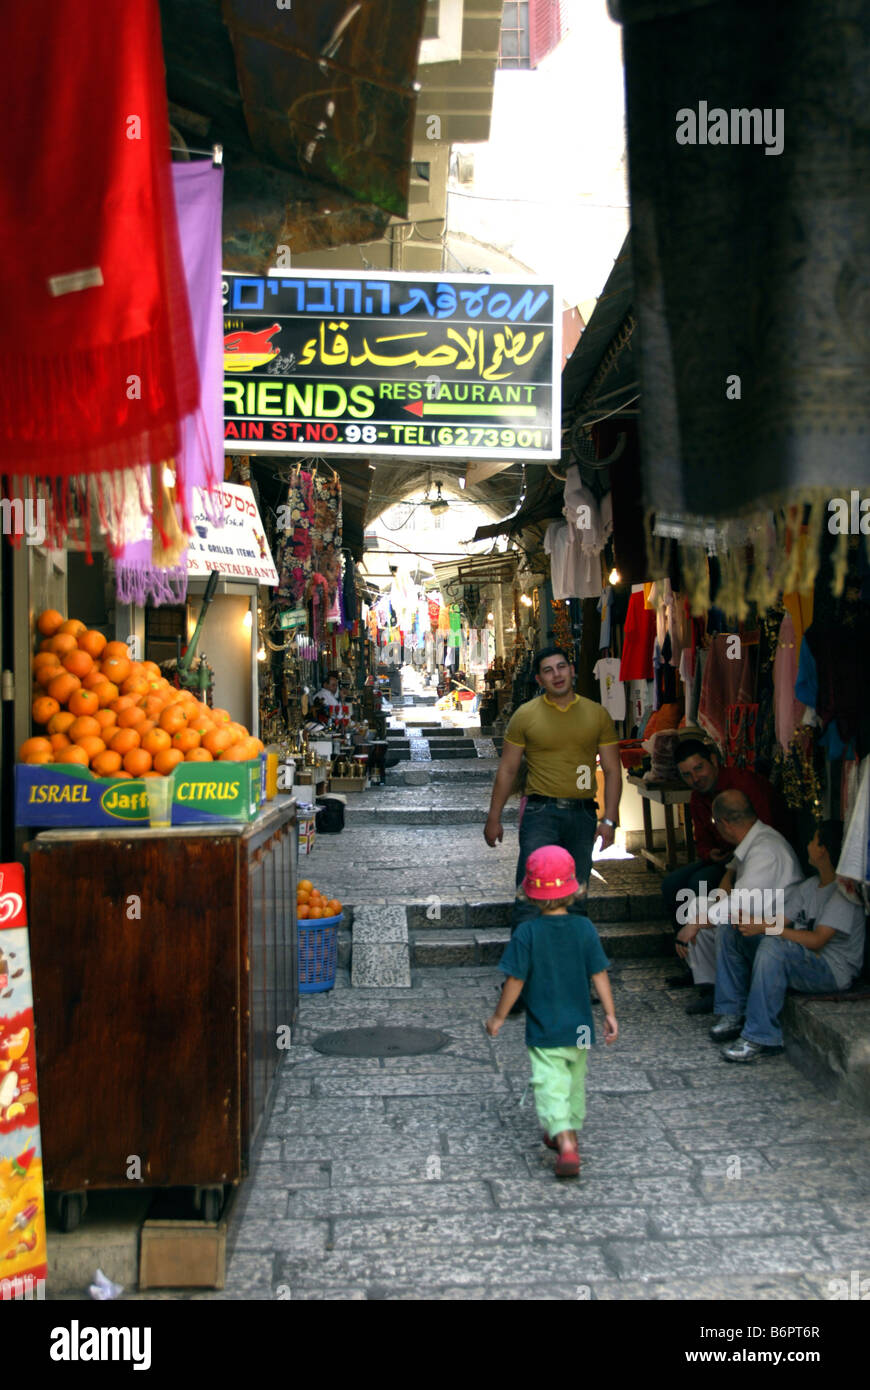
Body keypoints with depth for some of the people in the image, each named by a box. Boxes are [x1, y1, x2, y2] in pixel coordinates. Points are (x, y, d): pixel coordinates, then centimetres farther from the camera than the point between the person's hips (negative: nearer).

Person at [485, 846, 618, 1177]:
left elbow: (515, 980, -11)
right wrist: (610, 1014, 5)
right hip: (579, 1026, 4)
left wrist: (498, 1017, 1)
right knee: (575, 1081, 22)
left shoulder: (527, 933, -15)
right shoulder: (584, 928, -6)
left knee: (551, 1084, -4)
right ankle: (569, 1132, 37)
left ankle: (565, 1142, -20)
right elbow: (599, 974, -3)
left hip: (543, 1029, -4)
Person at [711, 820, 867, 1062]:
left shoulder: (844, 892, -17)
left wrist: (767, 928, -28)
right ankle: (733, 1014, 1)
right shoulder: (810, 885, 12)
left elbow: (817, 940, -26)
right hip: (799, 958, 9)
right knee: (732, 933, 4)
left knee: (774, 946, -37)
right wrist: (751, 920, -15)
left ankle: (760, 1037, -33)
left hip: (833, 970, -9)